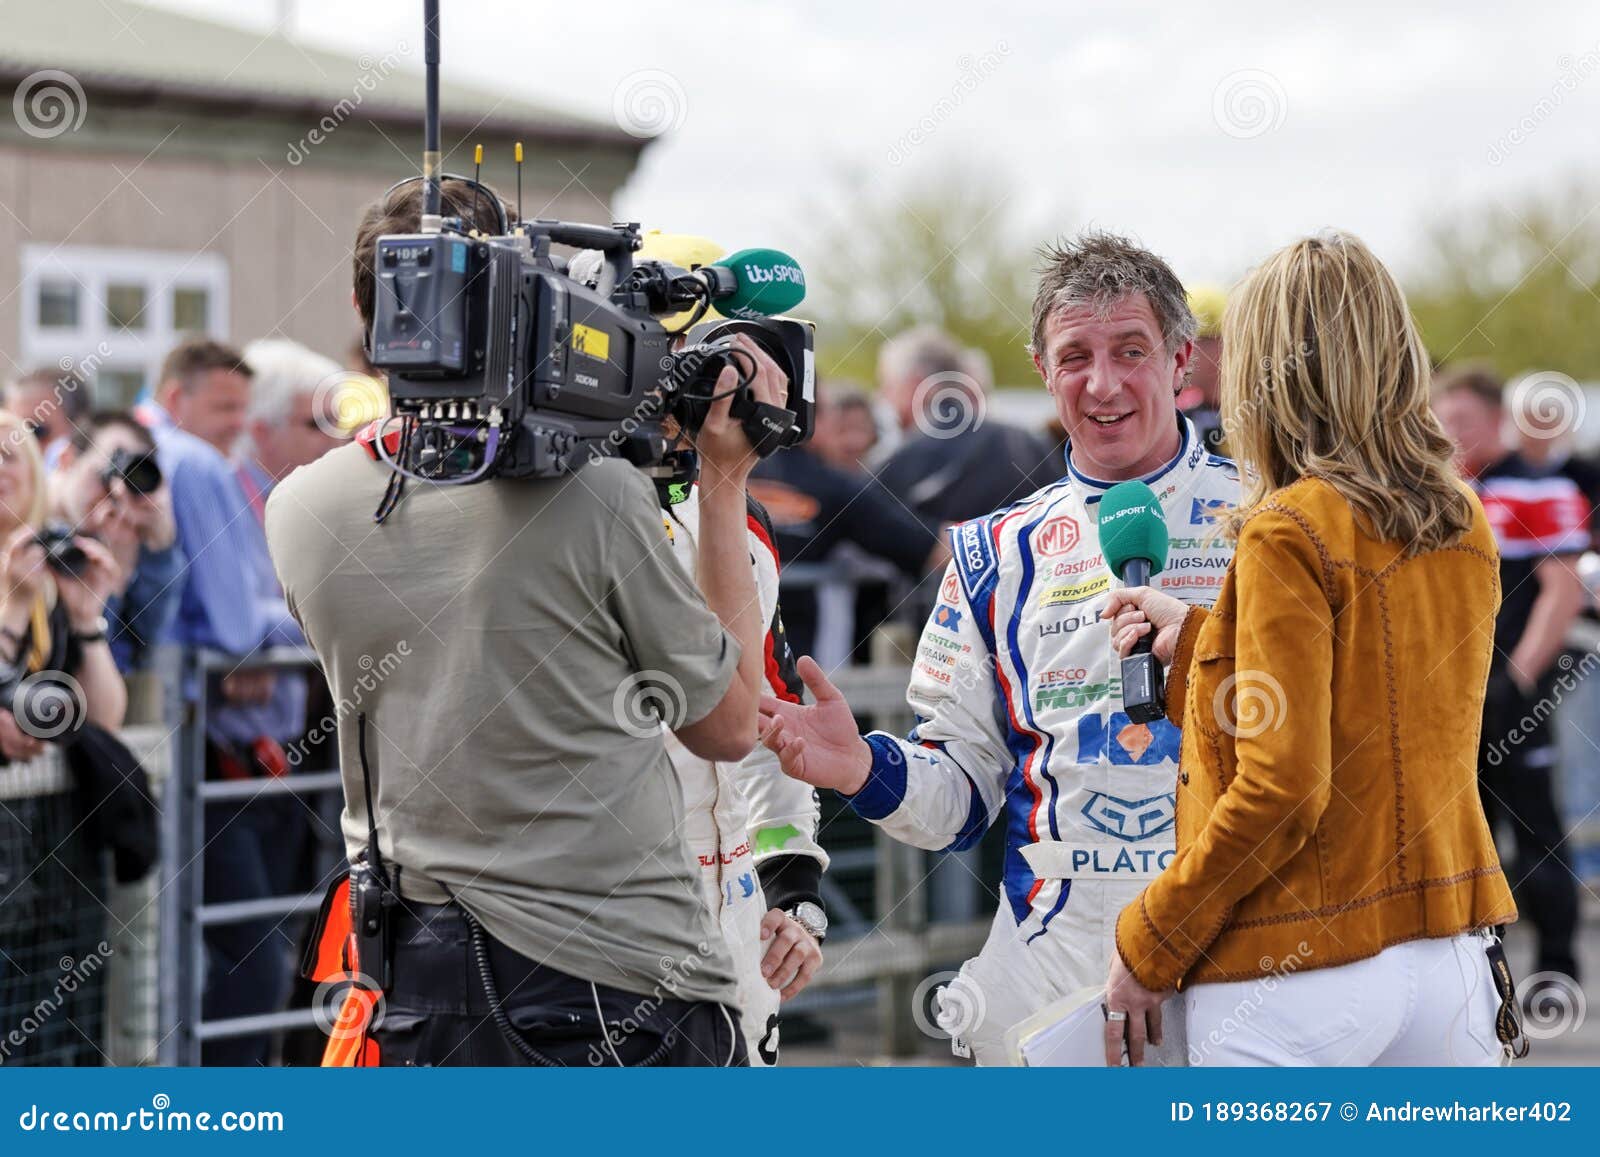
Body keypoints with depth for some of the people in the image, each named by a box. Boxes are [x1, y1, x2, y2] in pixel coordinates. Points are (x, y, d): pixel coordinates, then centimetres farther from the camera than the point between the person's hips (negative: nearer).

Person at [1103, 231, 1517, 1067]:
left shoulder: (1289, 534, -12)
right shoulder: (1463, 525, 8)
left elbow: (1283, 786, -17)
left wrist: (1148, 945, -8)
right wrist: (1194, 643, 20)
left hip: (1298, 980, -7)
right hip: (1450, 957, 7)